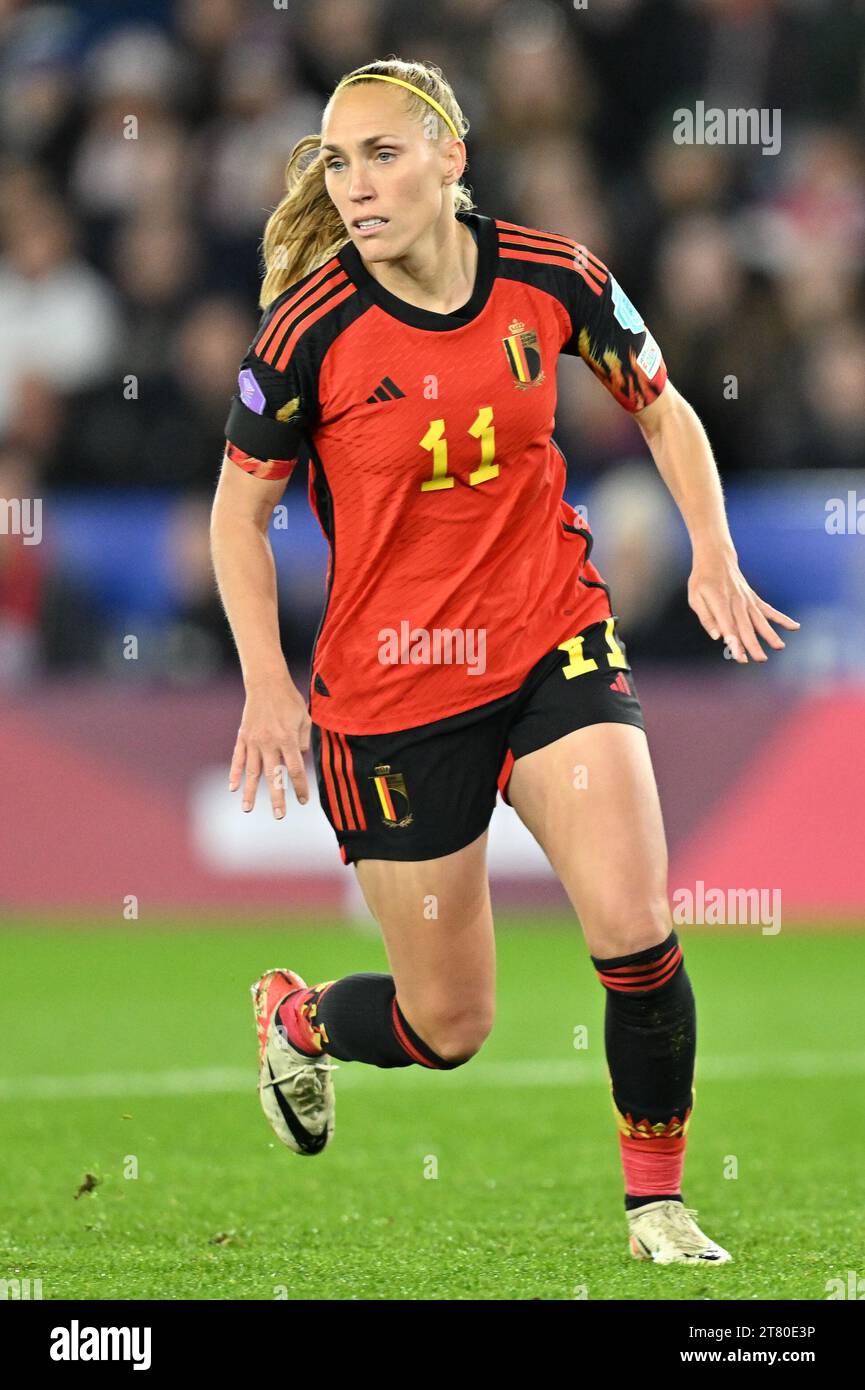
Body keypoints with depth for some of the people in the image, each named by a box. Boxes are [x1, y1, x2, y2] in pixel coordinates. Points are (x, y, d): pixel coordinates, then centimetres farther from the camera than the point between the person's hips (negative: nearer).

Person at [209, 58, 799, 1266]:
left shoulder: (553, 279, -9)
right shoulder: (311, 331, -15)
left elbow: (662, 409, 10)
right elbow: (239, 509, 0)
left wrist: (712, 555, -3)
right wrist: (267, 685, -8)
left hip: (554, 645, 2)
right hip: (390, 690, -2)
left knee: (633, 926, -20)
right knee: (448, 1026, 6)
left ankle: (657, 1198, 2)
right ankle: (294, 1019, 41)